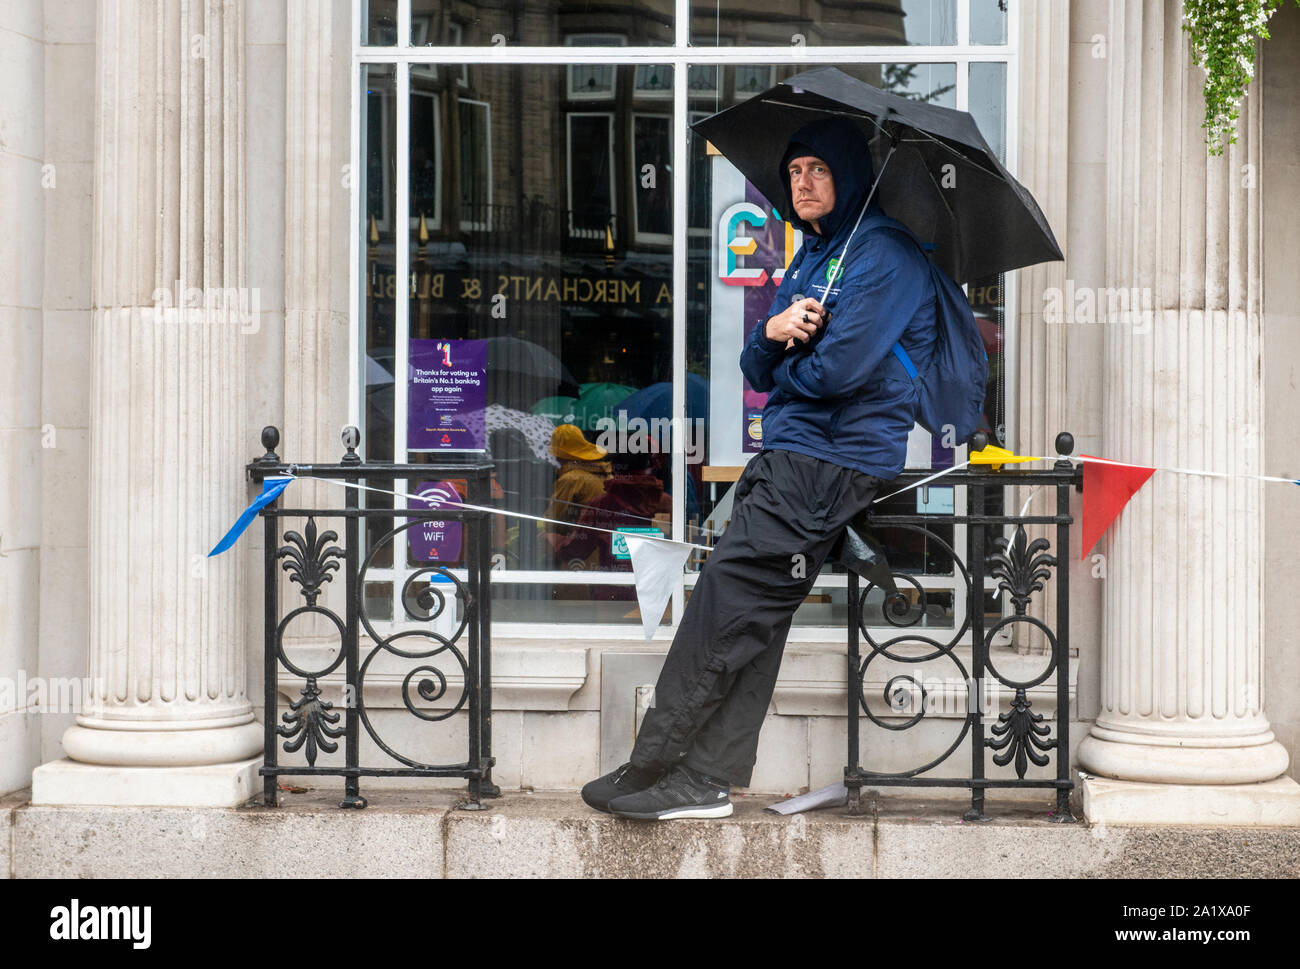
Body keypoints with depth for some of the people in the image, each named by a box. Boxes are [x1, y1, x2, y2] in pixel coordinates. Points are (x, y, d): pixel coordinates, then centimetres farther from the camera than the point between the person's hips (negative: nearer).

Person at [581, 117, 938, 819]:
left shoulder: (883, 255, -7)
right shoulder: (809, 259, 23)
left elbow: (839, 370, -18)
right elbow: (759, 372, 18)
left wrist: (787, 367, 3)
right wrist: (772, 332, -5)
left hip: (835, 464, -9)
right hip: (789, 457, 9)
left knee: (728, 594, -13)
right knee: (753, 615, 0)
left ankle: (651, 767, -9)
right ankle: (705, 781, -2)